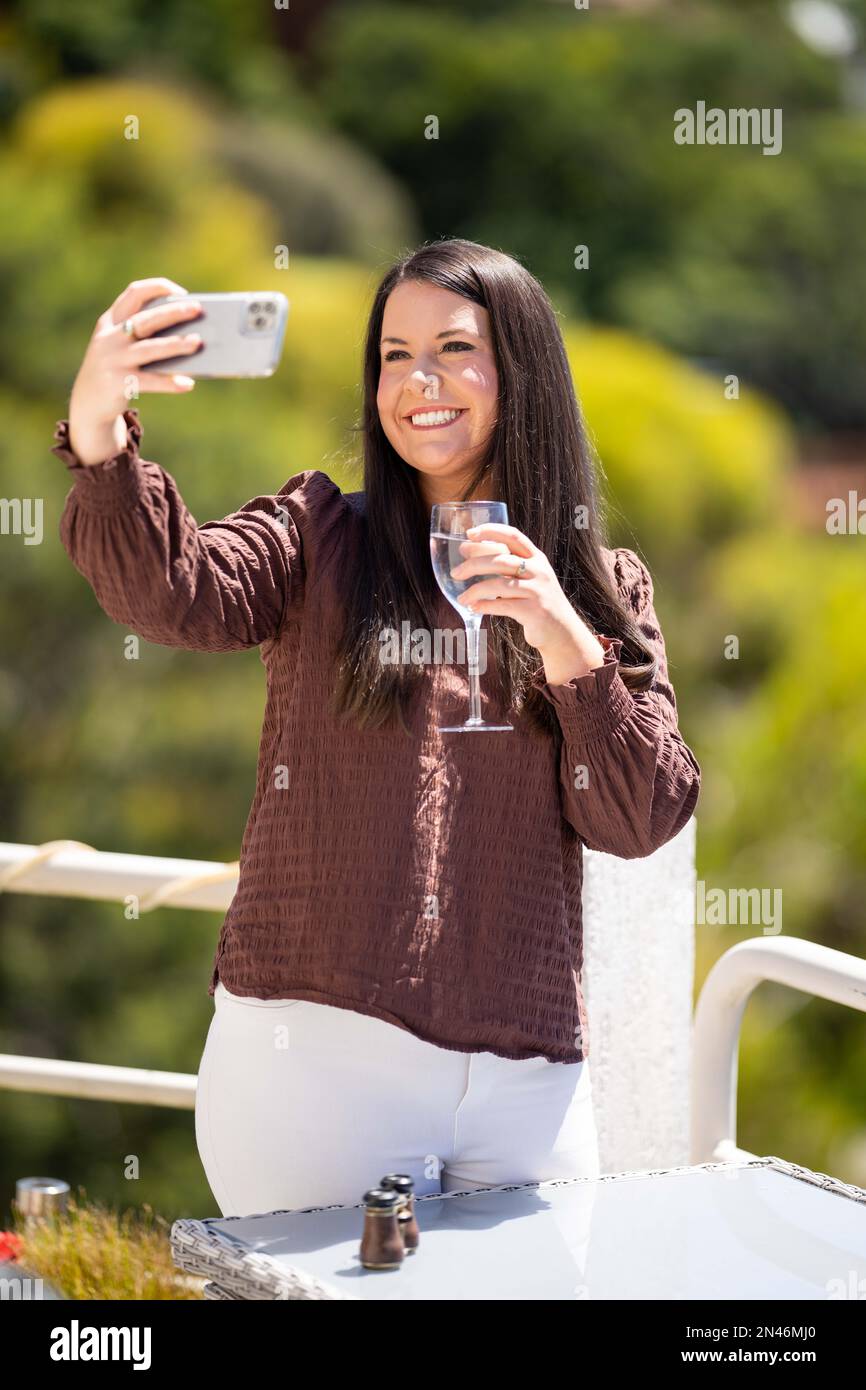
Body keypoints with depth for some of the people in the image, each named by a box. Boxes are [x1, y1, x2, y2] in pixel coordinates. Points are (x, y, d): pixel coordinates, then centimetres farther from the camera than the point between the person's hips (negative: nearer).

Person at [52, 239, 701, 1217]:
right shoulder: (316, 537, 5)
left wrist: (564, 641, -11)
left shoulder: (607, 588, 11)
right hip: (313, 1053, -2)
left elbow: (643, 823, 2)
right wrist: (98, 430, -34)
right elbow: (173, 592, -16)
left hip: (528, 1077, 3)